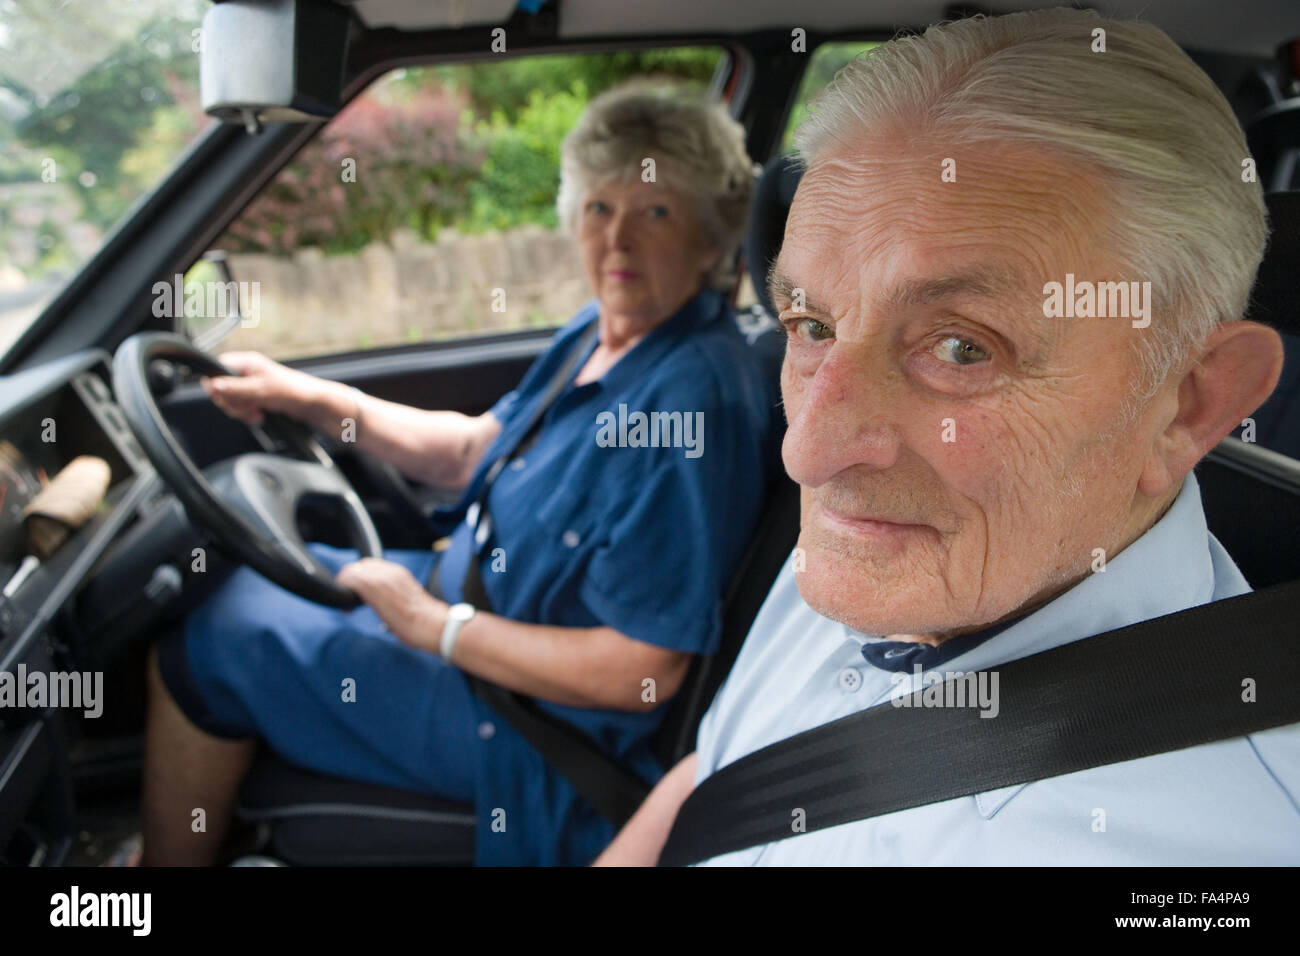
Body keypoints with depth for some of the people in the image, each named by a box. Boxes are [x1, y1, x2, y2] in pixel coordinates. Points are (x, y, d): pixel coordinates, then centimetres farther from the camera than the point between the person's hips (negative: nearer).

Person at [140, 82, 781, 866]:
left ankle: (175, 849, 21)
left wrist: (433, 626, -21)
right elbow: (474, 449, 15)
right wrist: (309, 397, 6)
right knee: (244, 573, 18)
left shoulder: (693, 399, -29)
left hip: (525, 723, -10)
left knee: (209, 639, -4)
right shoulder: (602, 332, 1)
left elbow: (640, 672, -30)